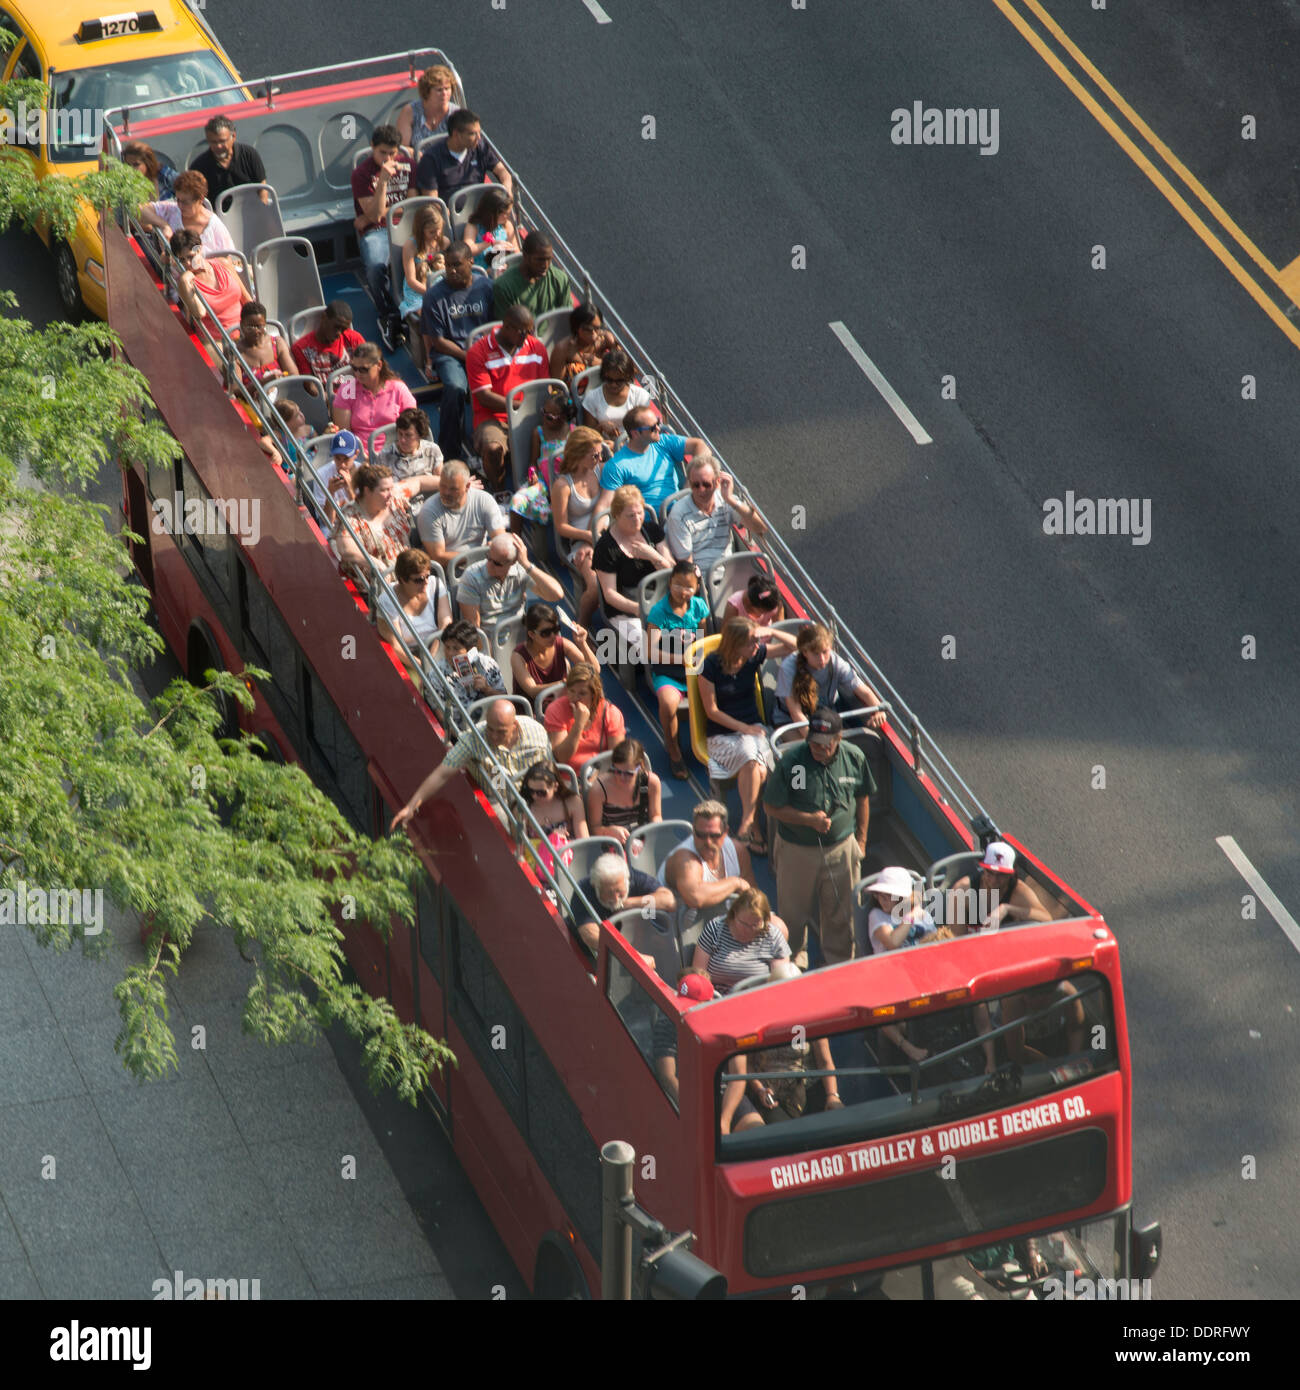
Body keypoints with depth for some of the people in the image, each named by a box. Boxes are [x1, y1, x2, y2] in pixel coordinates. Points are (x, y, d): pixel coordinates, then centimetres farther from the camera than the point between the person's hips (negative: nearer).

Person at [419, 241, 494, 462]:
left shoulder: (486, 286, 6)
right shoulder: (435, 295, -2)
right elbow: (437, 341, -2)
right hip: (449, 354, -2)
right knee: (455, 388, -35)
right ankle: (450, 454, -24)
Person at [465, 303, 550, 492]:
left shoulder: (536, 347, 12)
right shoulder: (478, 353, -3)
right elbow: (485, 397, -9)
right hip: (493, 418, -3)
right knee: (493, 448, -37)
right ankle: (497, 493, -10)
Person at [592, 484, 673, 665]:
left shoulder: (652, 530, 8)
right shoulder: (606, 546, -7)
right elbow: (610, 593, -9)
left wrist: (654, 556, -12)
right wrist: (637, 609, -26)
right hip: (624, 612, -4)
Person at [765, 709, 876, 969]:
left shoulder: (854, 758, -9)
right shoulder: (791, 761, -20)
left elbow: (862, 799, 8)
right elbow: (772, 808, -12)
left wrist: (861, 840, 11)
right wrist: (809, 819, -23)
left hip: (841, 848, 2)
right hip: (797, 850, -2)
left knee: (841, 913, 13)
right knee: (793, 913, 12)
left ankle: (840, 963, 33)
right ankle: (795, 963, 35)